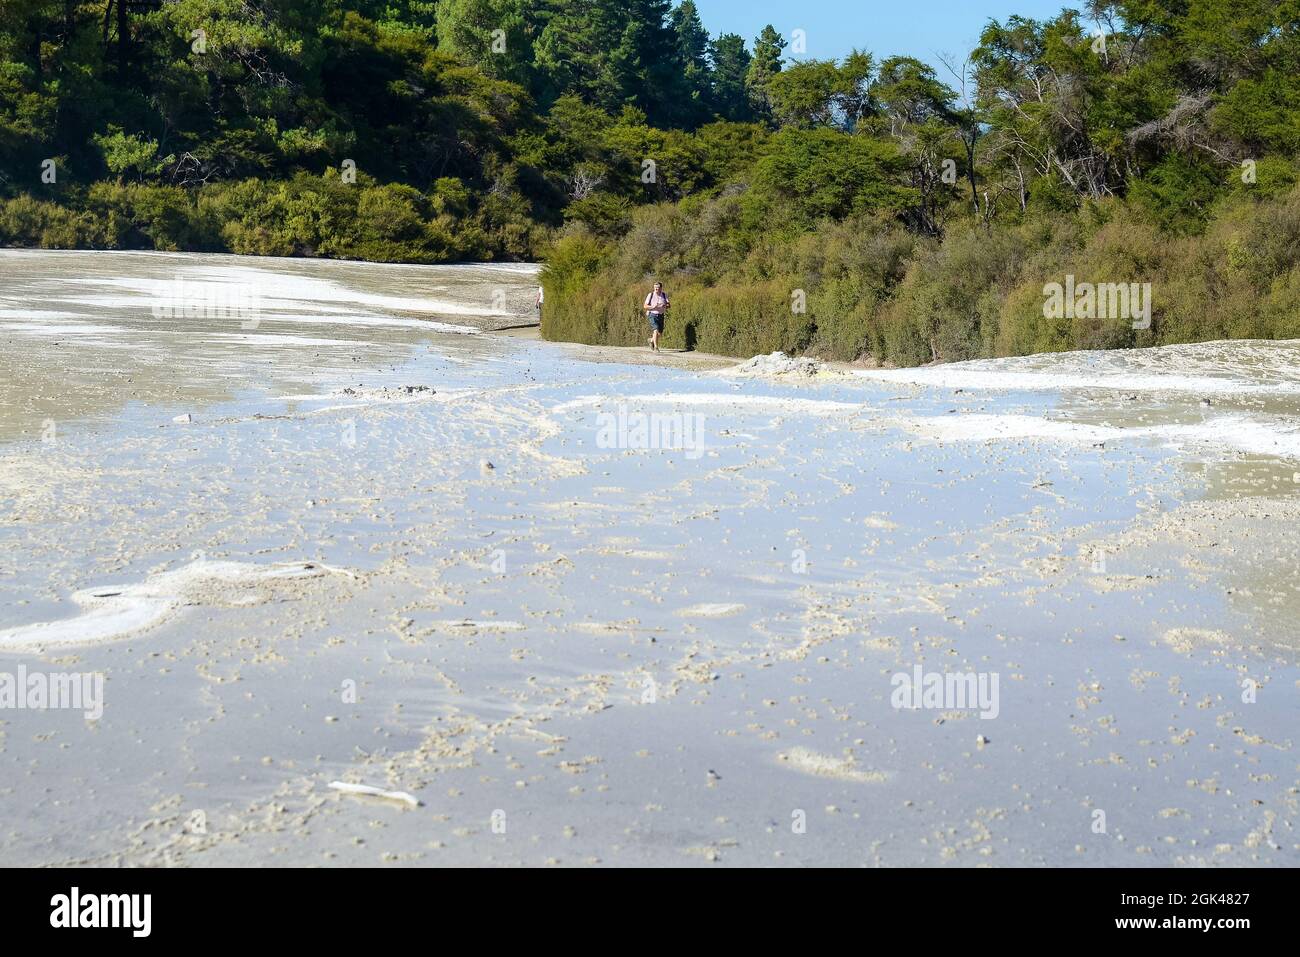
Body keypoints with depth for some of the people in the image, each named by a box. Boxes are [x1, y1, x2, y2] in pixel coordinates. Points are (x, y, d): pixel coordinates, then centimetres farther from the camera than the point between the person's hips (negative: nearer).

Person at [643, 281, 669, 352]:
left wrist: (665, 306, -28)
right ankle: (656, 347, -20)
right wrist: (652, 307, -24)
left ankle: (652, 340, 41)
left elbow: (669, 305, -5)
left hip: (661, 315, 4)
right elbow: (645, 306, -6)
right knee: (656, 330, -22)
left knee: (660, 333, 9)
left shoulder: (664, 295, 3)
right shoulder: (651, 295, -6)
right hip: (652, 315, -4)